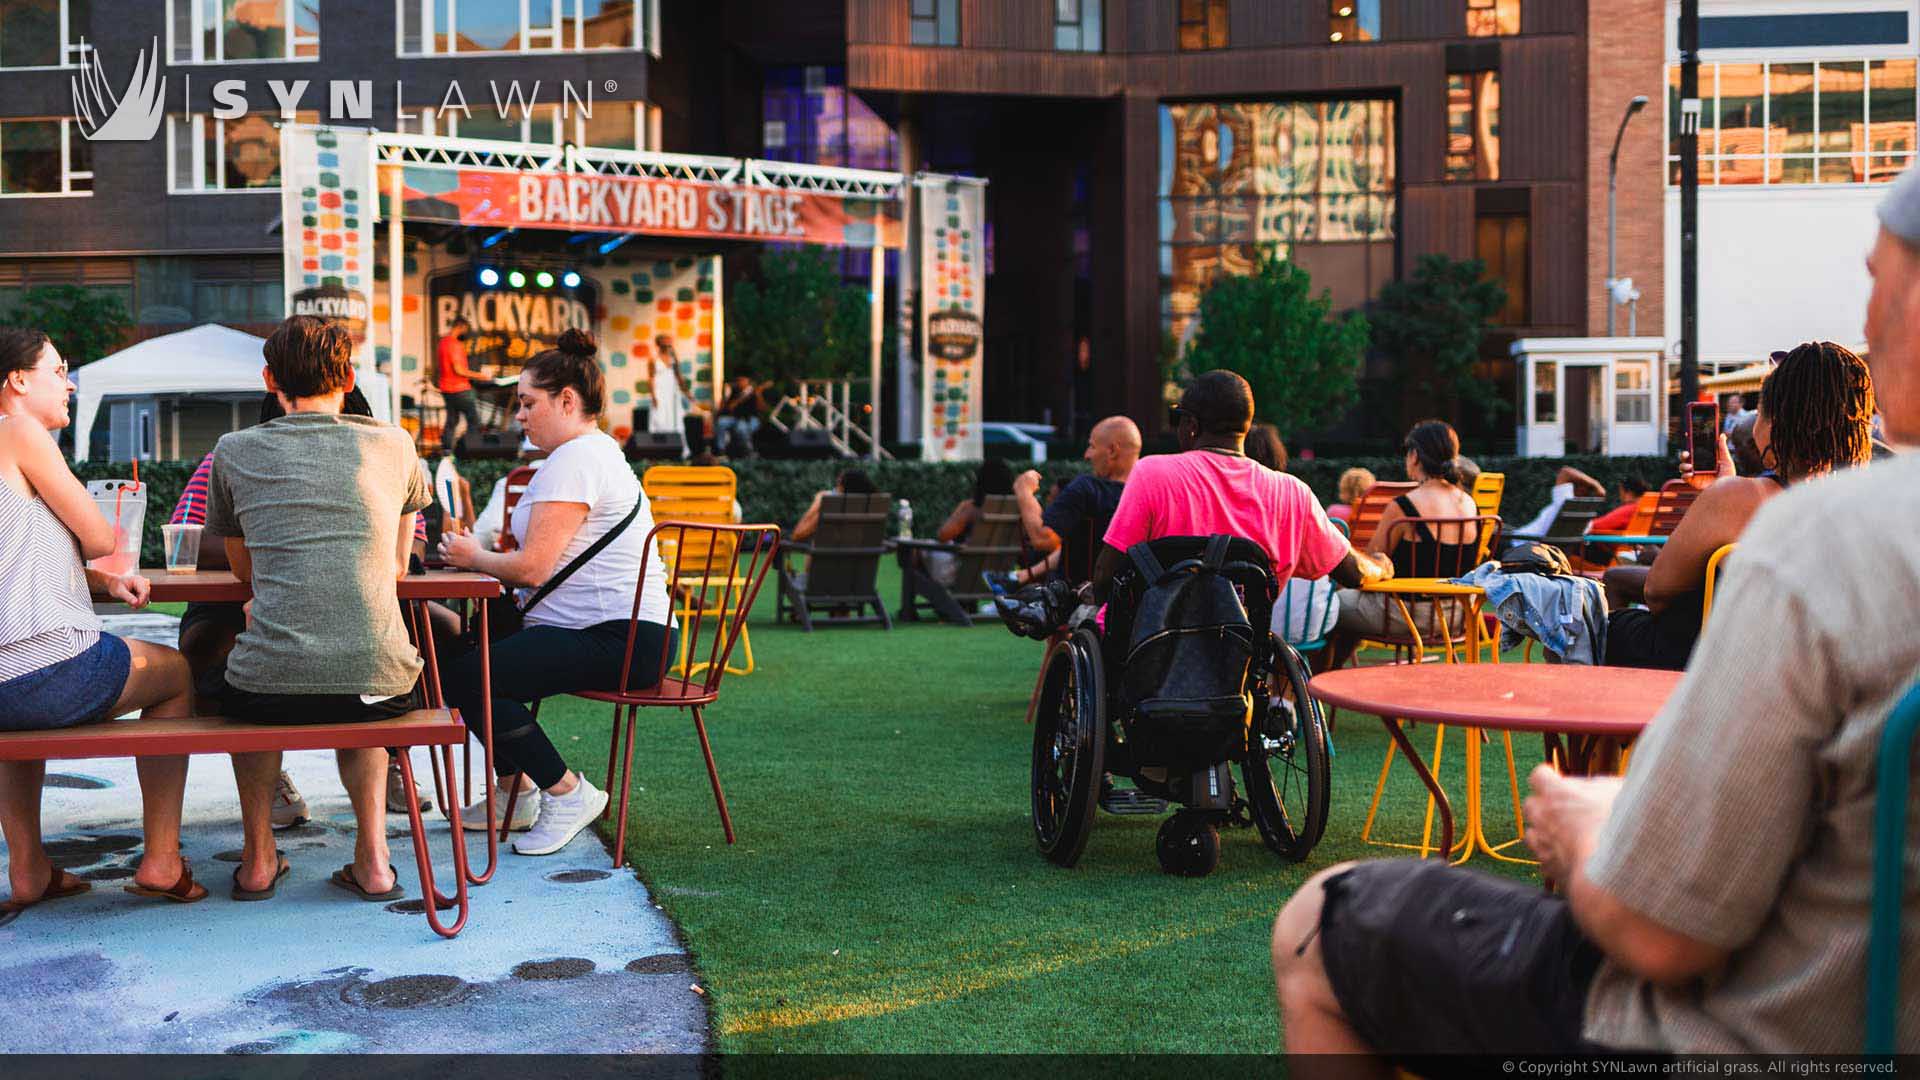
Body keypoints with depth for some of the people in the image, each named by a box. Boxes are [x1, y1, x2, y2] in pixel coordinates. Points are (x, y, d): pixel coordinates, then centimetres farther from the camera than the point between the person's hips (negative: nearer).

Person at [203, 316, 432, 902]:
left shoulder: (233, 451, 8)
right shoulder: (395, 445, 10)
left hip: (272, 686, -1)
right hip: (381, 686, 1)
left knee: (222, 681, 36)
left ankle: (257, 858, 33)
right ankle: (372, 858, 22)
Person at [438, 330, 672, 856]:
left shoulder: (573, 462, -14)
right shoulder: (596, 452, 21)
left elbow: (532, 568, -20)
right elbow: (545, 563, 23)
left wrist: (474, 557, -1)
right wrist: (480, 556, 9)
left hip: (616, 641, -12)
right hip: (617, 635, 12)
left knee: (466, 676, -19)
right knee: (461, 650, 16)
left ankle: (567, 793, -10)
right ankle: (514, 791, 22)